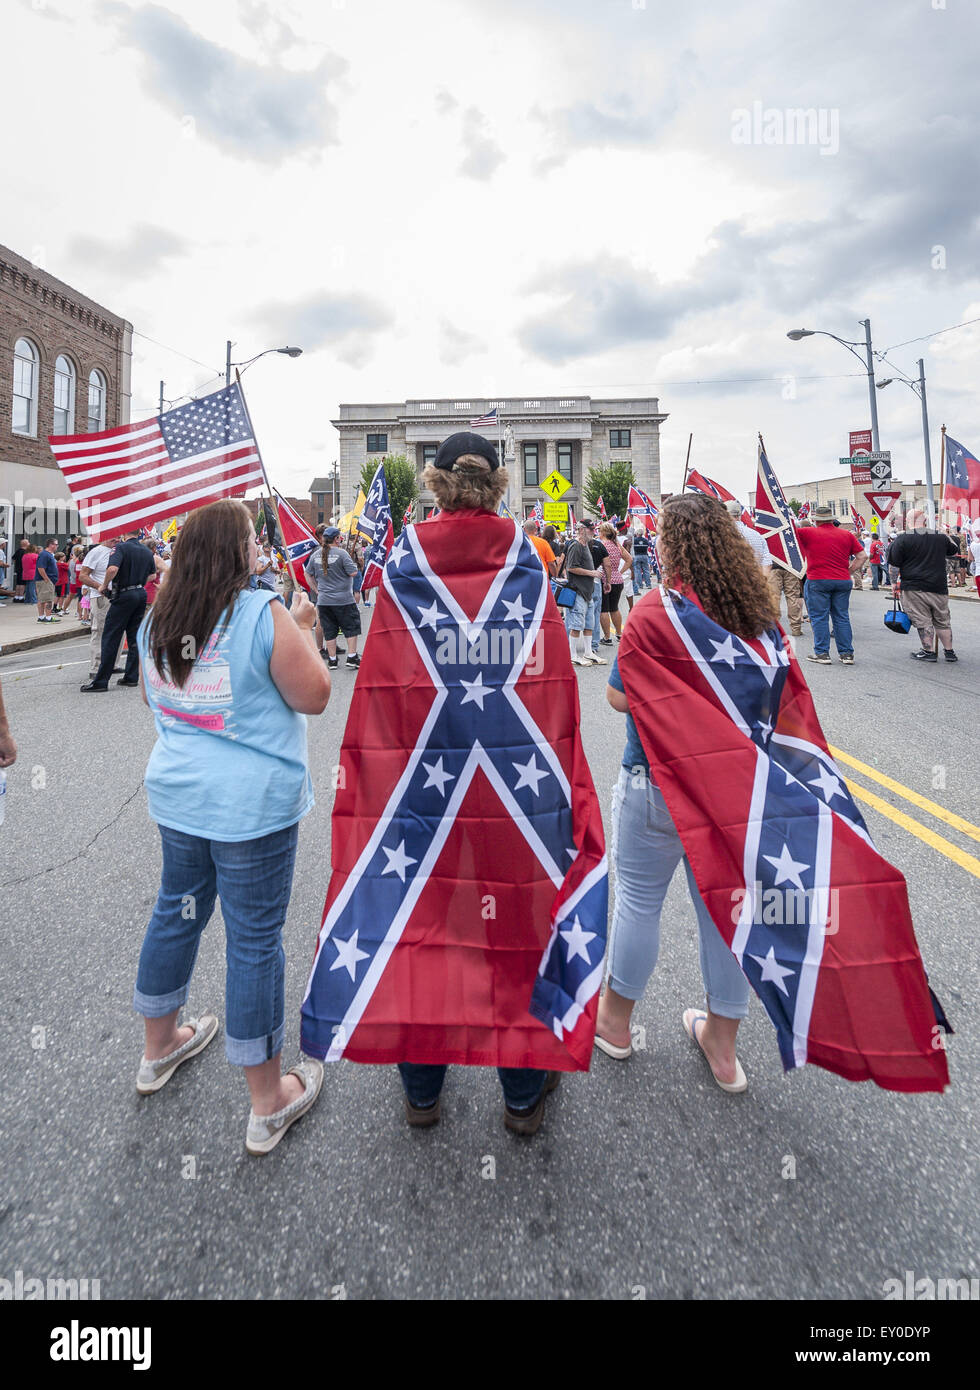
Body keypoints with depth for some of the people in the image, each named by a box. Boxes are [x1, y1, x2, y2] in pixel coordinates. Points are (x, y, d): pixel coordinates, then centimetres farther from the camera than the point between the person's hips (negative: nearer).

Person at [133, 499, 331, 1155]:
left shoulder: (158, 619, 4)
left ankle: (160, 1047, 46)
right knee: (255, 938, 3)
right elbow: (315, 696, -13)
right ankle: (269, 1103, 19)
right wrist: (305, 630, -1)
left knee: (177, 910, 23)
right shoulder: (265, 613, -17)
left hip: (177, 796, 7)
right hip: (253, 804, -6)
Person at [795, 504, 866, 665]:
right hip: (843, 582, 4)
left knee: (819, 617, 3)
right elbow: (862, 557, 8)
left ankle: (822, 653, 3)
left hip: (818, 581, -4)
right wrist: (848, 572, 13)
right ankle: (847, 654, 12)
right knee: (842, 617, 9)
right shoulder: (847, 534, 9)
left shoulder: (808, 533, -4)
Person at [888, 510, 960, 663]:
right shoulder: (941, 537, 5)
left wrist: (895, 582, 4)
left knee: (923, 621, 3)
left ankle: (929, 651, 6)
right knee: (942, 621, 15)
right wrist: (948, 536, 36)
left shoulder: (902, 539, -8)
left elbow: (894, 564, -8)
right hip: (939, 587, 4)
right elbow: (955, 551, 23)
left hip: (914, 588, -4)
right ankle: (949, 651, 22)